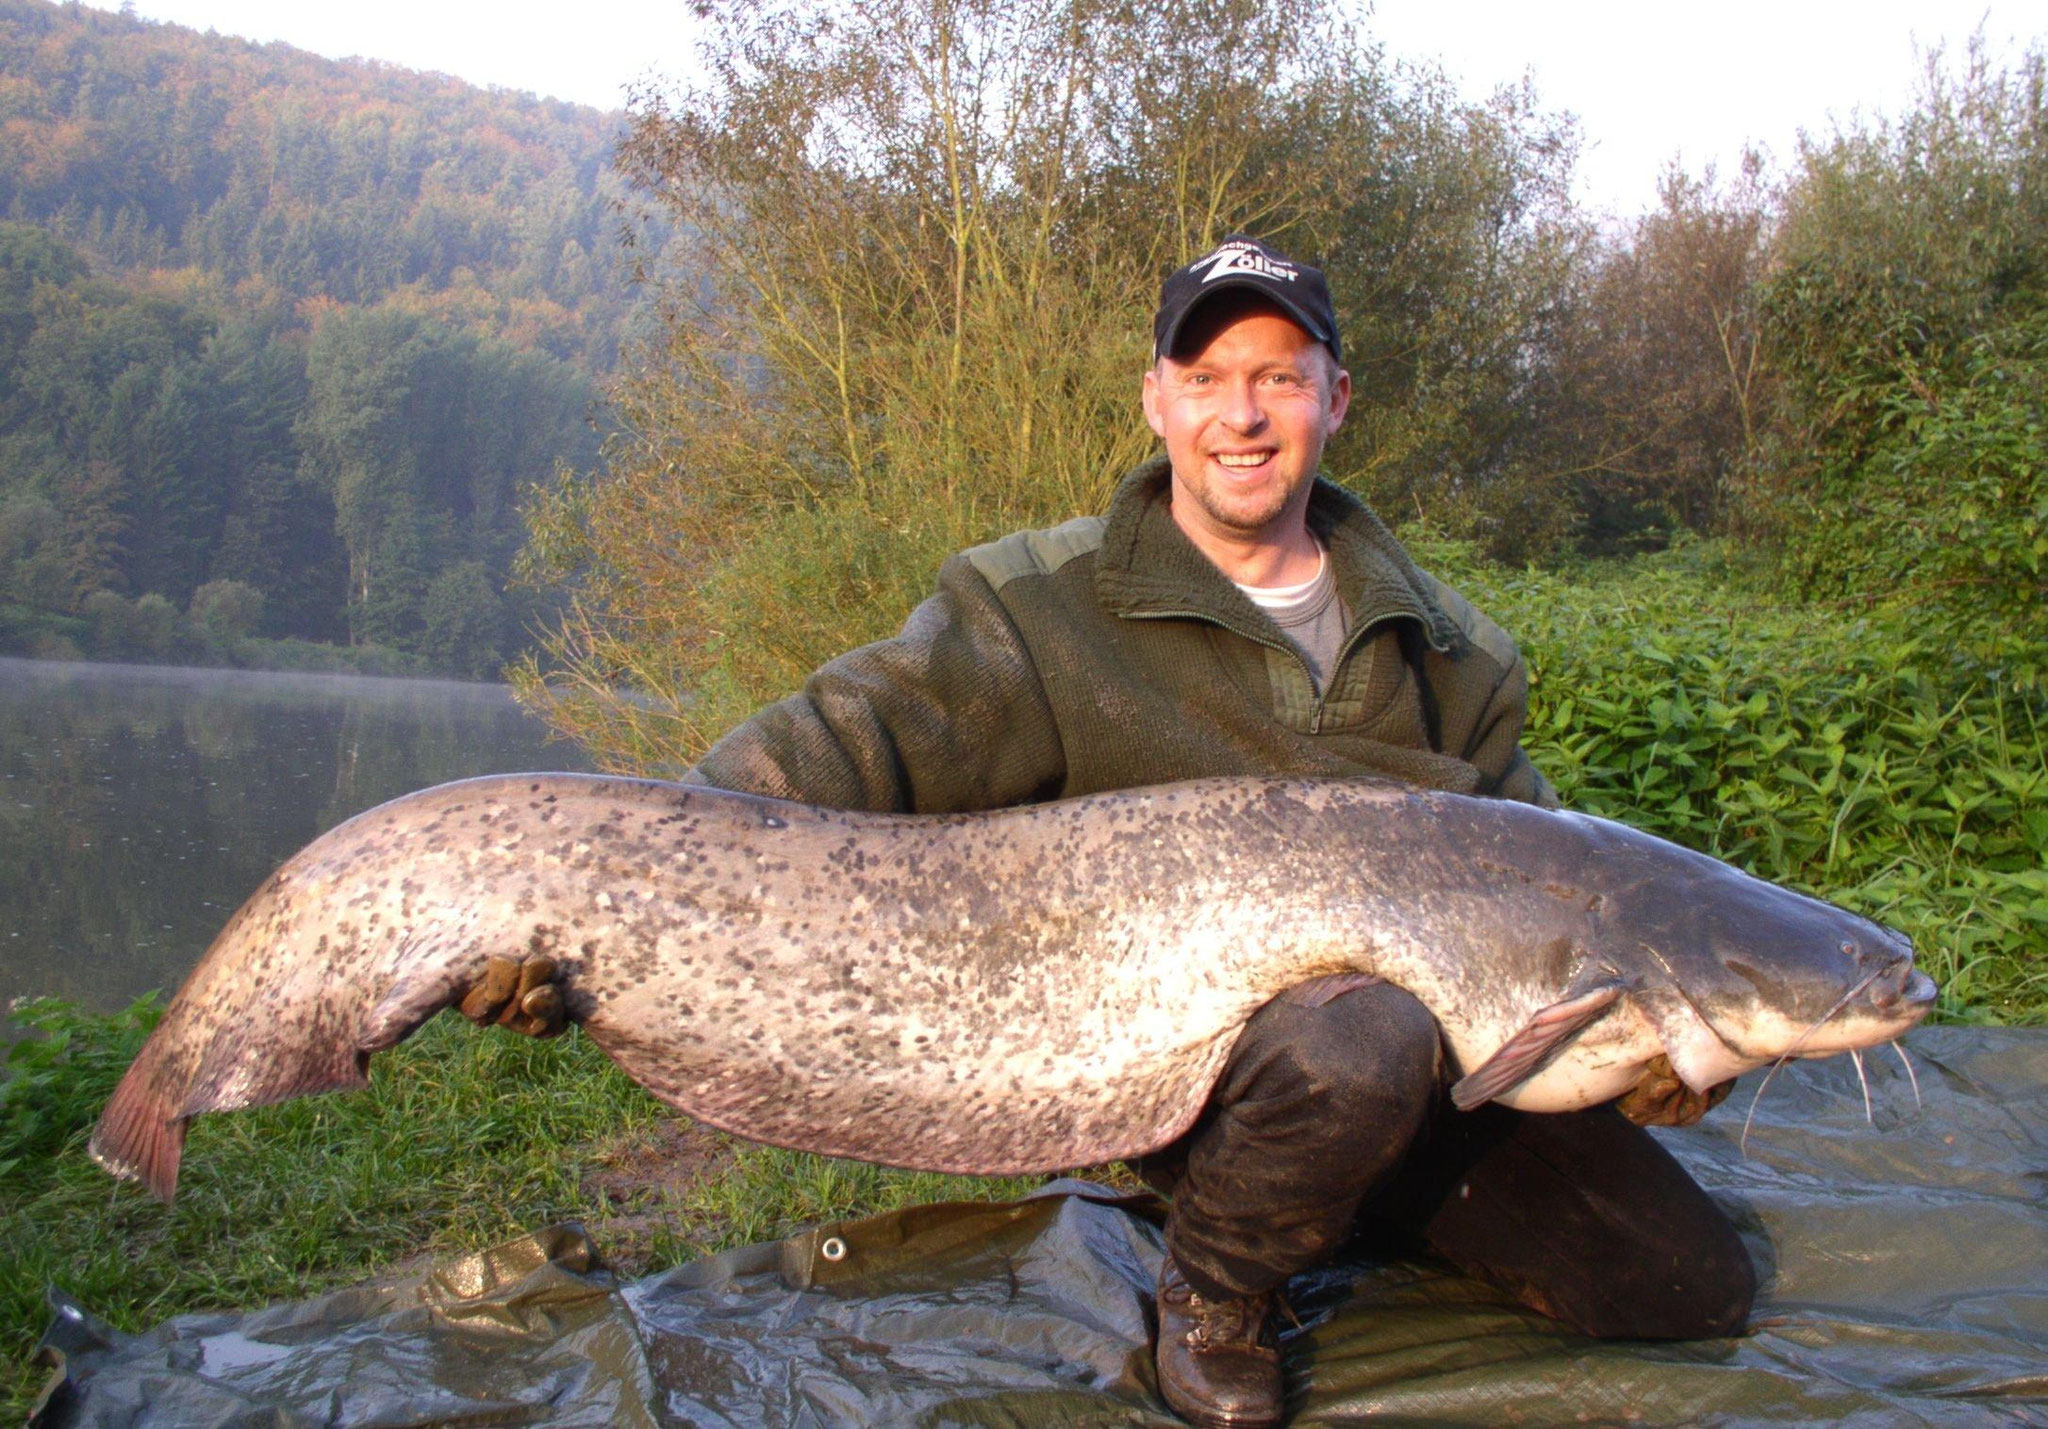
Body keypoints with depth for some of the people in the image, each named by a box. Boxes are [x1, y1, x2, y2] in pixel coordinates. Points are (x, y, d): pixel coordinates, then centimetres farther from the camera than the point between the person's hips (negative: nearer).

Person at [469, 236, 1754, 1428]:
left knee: (1695, 1286, 2)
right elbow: (844, 745, -18)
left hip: (1442, 1063, 5)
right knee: (1355, 1051, -38)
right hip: (1195, 1071, -5)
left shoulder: (1446, 644, 6)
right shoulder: (1043, 608, -9)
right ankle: (1214, 1297, -4)